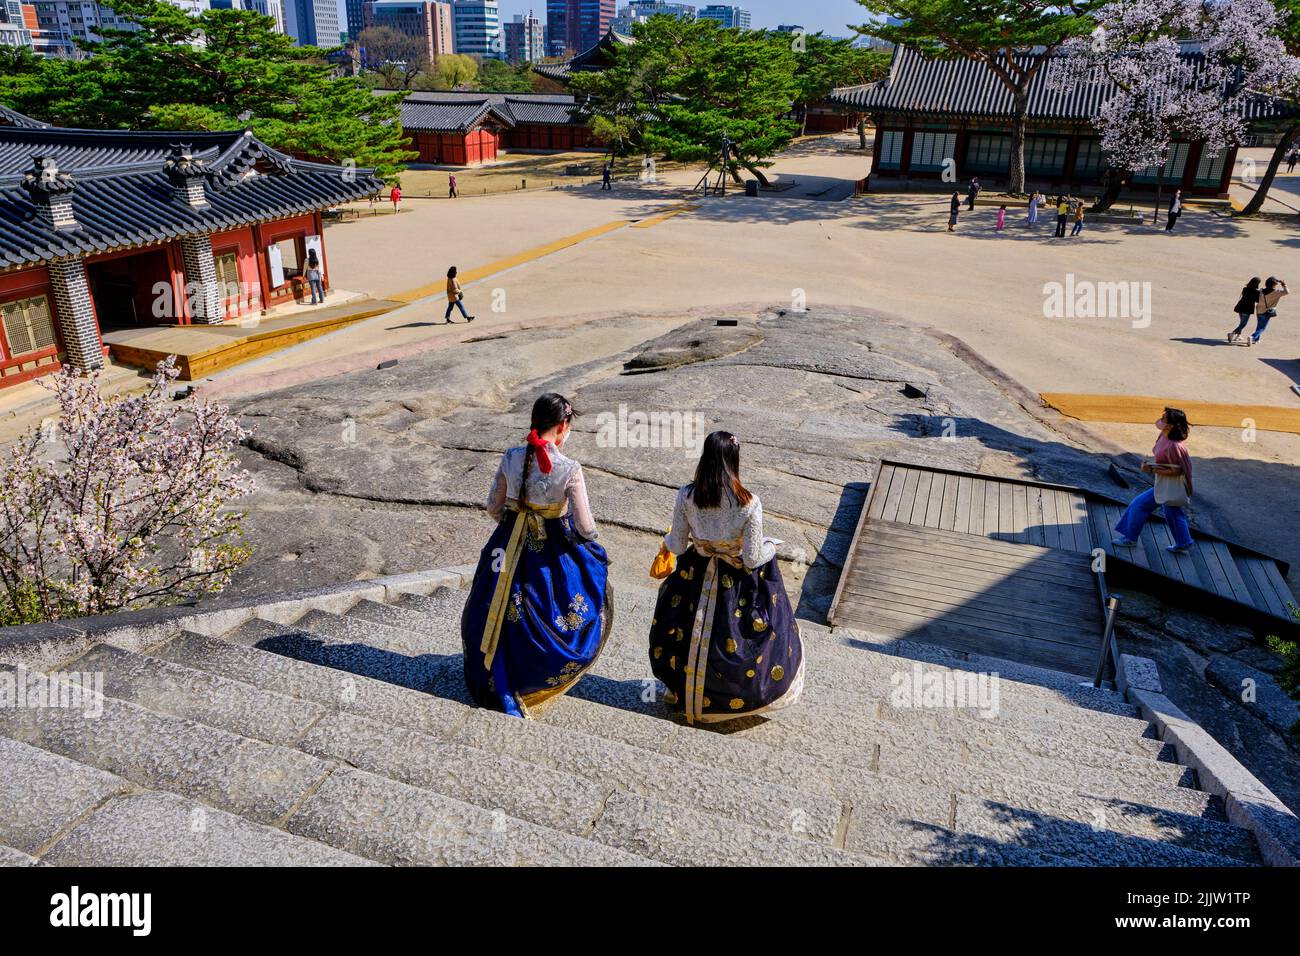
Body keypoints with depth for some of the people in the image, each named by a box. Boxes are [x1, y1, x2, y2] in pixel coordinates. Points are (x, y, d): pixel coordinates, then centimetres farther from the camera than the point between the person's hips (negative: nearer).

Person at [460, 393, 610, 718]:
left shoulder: (511, 457, -9)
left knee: (501, 614, 22)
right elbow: (585, 527, -16)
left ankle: (494, 682, 36)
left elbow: (493, 506, 1)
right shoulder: (570, 470, -20)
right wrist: (589, 537, 7)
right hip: (553, 553, -3)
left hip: (510, 547, 4)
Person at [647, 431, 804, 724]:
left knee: (684, 633, 26)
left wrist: (667, 539, 15)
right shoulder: (749, 503, -26)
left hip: (695, 579, 2)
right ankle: (740, 694, 42)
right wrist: (772, 546, 4)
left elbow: (677, 547, -9)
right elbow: (752, 559, -18)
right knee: (734, 637, 23)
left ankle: (684, 690, 46)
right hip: (737, 586, -2)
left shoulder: (686, 496, -20)